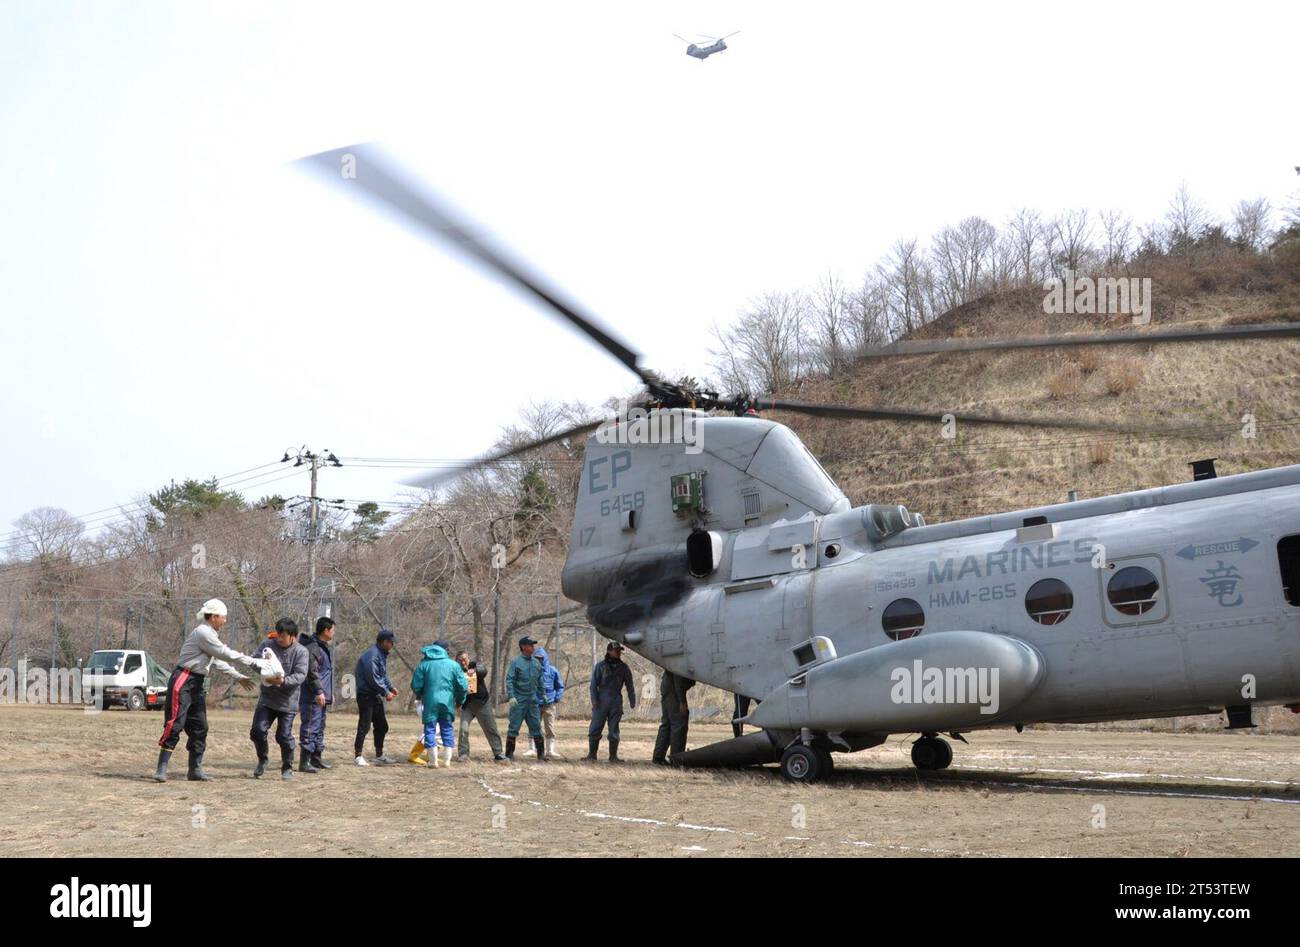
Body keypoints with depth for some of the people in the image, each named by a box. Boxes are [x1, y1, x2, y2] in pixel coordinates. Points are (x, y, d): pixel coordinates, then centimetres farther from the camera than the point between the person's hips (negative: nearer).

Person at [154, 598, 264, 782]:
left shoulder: (209, 634, 17)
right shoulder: (203, 632, -15)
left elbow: (219, 661, 23)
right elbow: (226, 654, -17)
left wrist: (239, 677, 19)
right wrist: (253, 662, -12)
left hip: (196, 684, 10)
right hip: (182, 682, -10)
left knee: (199, 727, 9)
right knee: (175, 725, -12)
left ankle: (195, 769, 14)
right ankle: (161, 769, -10)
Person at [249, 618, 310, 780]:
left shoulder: (301, 652, -6)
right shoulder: (268, 645, 2)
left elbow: (300, 675, -14)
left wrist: (284, 681, -31)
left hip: (287, 701, -3)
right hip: (266, 698, 3)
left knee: (284, 736, -1)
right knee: (257, 730, -5)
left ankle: (287, 768, 18)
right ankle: (263, 759, 22)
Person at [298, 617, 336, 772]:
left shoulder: (325, 648, 19)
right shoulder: (312, 647, -14)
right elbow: (312, 672, -21)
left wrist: (330, 693, 27)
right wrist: (319, 691, -26)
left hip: (323, 697, 10)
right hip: (312, 696, -10)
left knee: (320, 729, 16)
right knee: (310, 728, -10)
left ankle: (316, 758, 25)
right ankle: (304, 762, -10)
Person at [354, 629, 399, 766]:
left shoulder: (382, 654, 13)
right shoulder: (372, 655, -18)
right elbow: (373, 678, -22)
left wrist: (391, 687, 6)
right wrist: (386, 692, -17)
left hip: (376, 695, 10)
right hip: (366, 695, -10)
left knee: (382, 726, 13)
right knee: (364, 726, -7)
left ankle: (379, 755, 23)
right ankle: (358, 756, 0)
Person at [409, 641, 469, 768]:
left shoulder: (423, 665, 2)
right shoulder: (453, 664, 4)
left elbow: (416, 686, 1)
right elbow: (463, 686, 2)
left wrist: (420, 696, 22)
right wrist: (459, 701, 17)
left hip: (430, 702, -1)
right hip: (448, 703, 1)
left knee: (430, 729, 5)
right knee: (447, 729, 12)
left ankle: (434, 761, 2)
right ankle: (446, 760, 10)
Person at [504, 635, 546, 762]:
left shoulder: (536, 662, 10)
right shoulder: (516, 662, -7)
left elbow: (540, 680, 19)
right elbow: (509, 679, -11)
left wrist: (542, 695, 17)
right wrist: (511, 696, -19)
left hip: (532, 699, 5)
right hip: (519, 700, -5)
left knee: (536, 726, 7)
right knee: (514, 727, -2)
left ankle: (541, 753, 12)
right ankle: (509, 754, 3)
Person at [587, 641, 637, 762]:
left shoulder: (623, 668, 10)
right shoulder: (600, 666, 5)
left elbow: (630, 686, 12)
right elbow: (594, 684, 3)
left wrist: (633, 702, 5)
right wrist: (594, 700, -8)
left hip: (616, 703, 1)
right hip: (601, 702, -1)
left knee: (614, 731, 3)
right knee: (595, 729, -2)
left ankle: (613, 756, 9)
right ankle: (591, 754, 6)